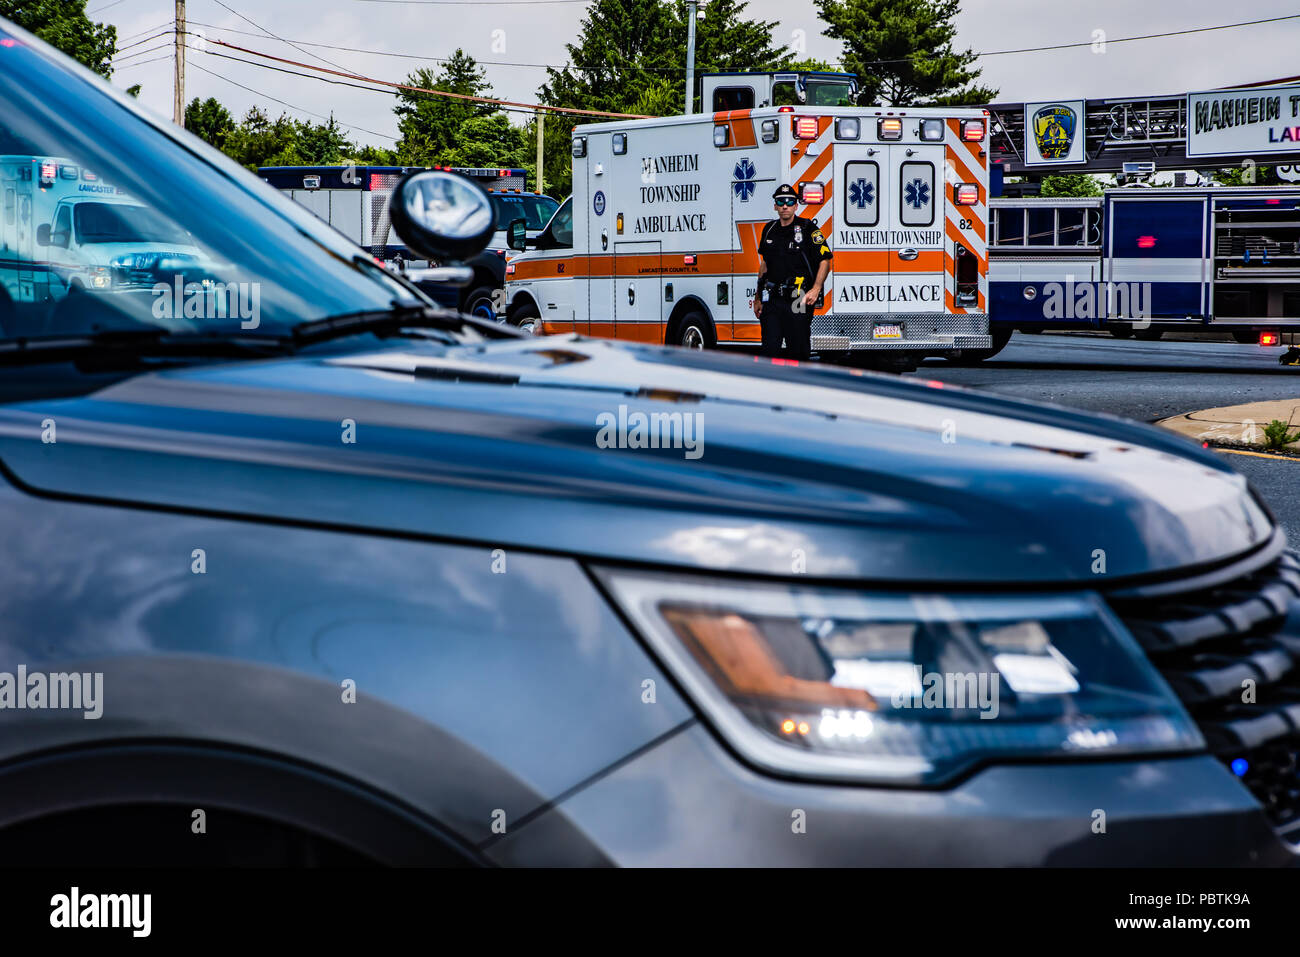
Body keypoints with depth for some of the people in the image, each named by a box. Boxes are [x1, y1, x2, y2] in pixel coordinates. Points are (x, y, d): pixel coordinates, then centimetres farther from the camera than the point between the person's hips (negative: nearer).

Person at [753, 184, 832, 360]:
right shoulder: (769, 230, 14)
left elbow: (825, 261, -5)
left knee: (798, 351, -1)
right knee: (769, 350, 0)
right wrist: (758, 298, 19)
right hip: (772, 299, 4)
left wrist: (816, 289, -19)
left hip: (798, 301, -4)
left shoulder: (808, 228, -1)